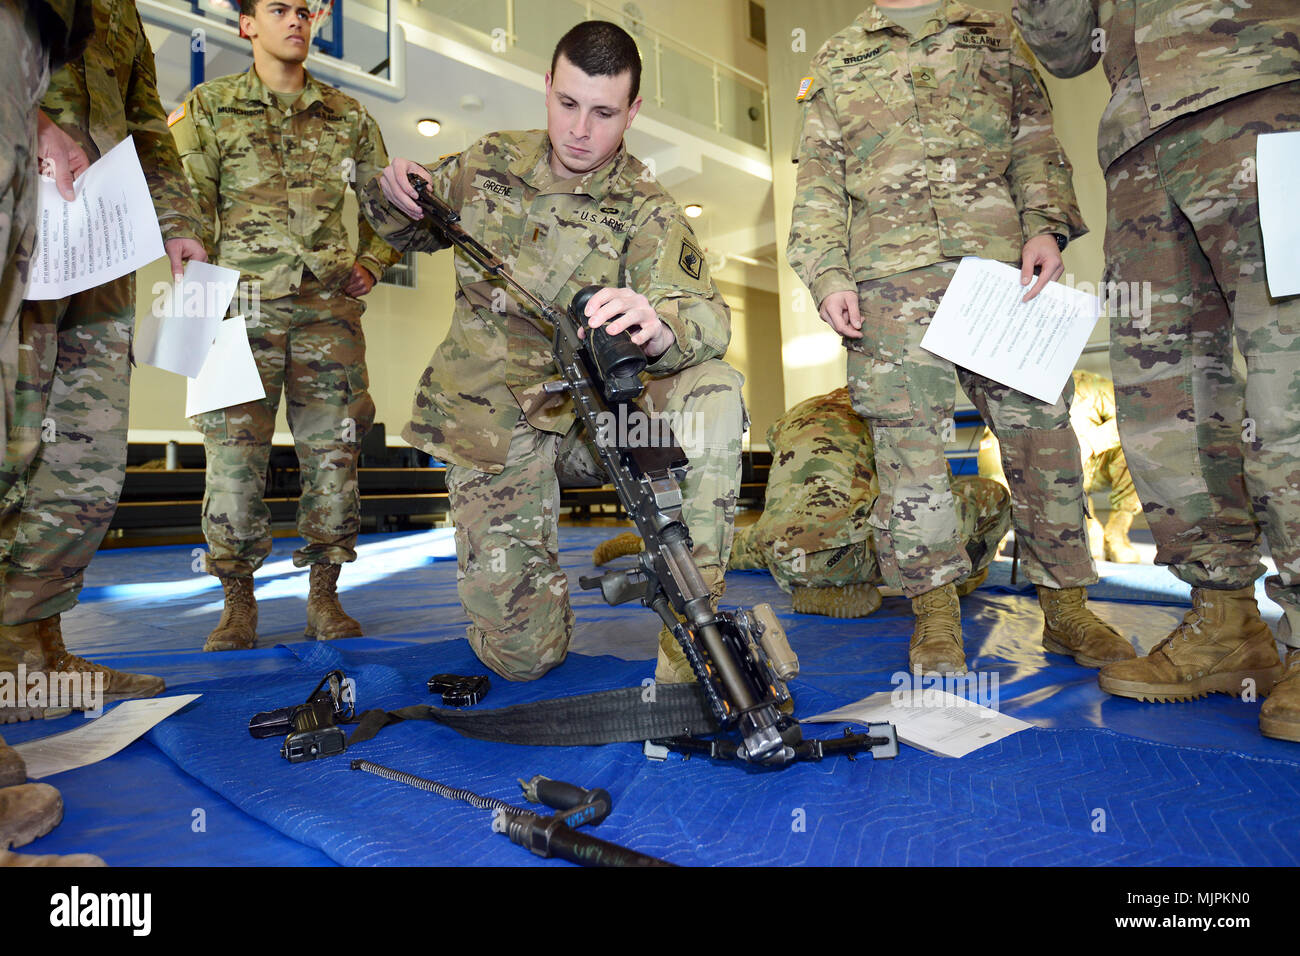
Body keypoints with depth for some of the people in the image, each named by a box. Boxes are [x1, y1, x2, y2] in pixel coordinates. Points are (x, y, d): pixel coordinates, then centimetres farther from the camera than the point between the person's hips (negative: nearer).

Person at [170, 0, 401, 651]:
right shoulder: (209, 108, 12)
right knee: (234, 454, -7)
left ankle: (324, 597, 10)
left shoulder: (347, 116, 17)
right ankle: (238, 602, 7)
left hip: (329, 306, 2)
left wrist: (372, 262, 8)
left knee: (333, 451, -1)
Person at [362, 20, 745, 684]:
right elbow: (413, 231, 21)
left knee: (714, 390, -32)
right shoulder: (492, 162, 5)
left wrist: (659, 327, -48)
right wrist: (392, 195, -4)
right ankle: (510, 562, 31)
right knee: (521, 653, -6)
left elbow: (708, 319, -23)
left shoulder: (644, 211, -6)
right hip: (490, 426, 1)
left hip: (589, 415, -1)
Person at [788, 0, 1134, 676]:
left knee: (1039, 423, -3)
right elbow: (817, 187, 14)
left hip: (1002, 263, 2)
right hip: (889, 271, -1)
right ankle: (935, 612, 2)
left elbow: (1036, 144, 16)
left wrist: (1047, 226, -3)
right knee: (907, 436, -6)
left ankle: (1066, 604, 7)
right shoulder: (835, 63, 22)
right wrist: (828, 276, -1)